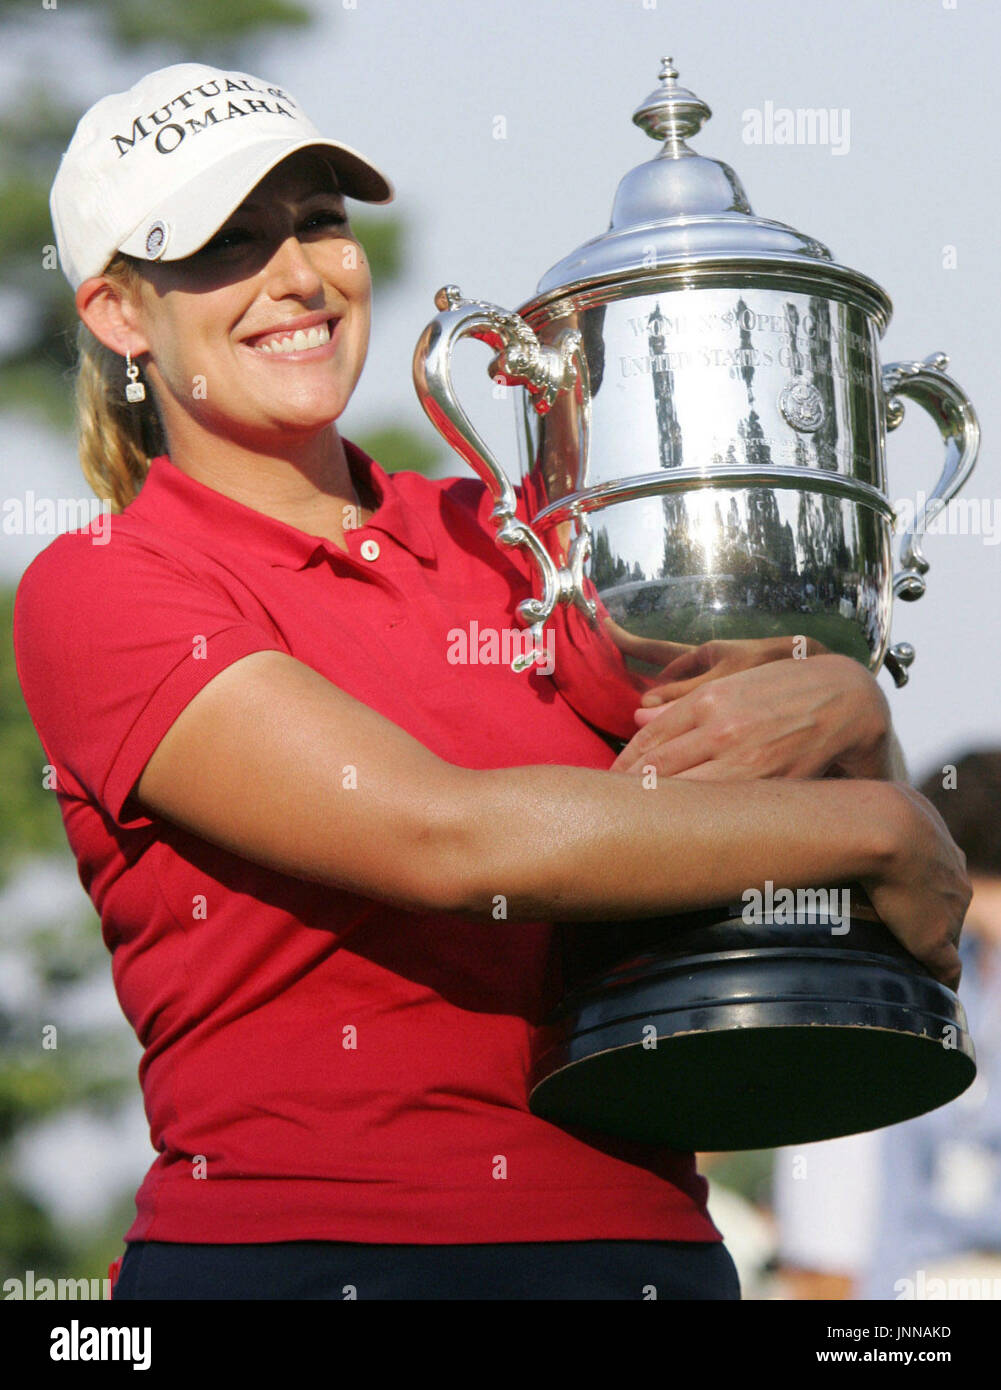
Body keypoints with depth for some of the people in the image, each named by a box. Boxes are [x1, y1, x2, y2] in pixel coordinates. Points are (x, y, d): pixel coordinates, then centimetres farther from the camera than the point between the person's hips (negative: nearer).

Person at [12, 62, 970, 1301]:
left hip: (640, 1242, 5)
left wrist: (834, 709, -12)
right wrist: (877, 829, -11)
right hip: (282, 1247, -5)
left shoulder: (498, 539, 14)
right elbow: (449, 841, -16)